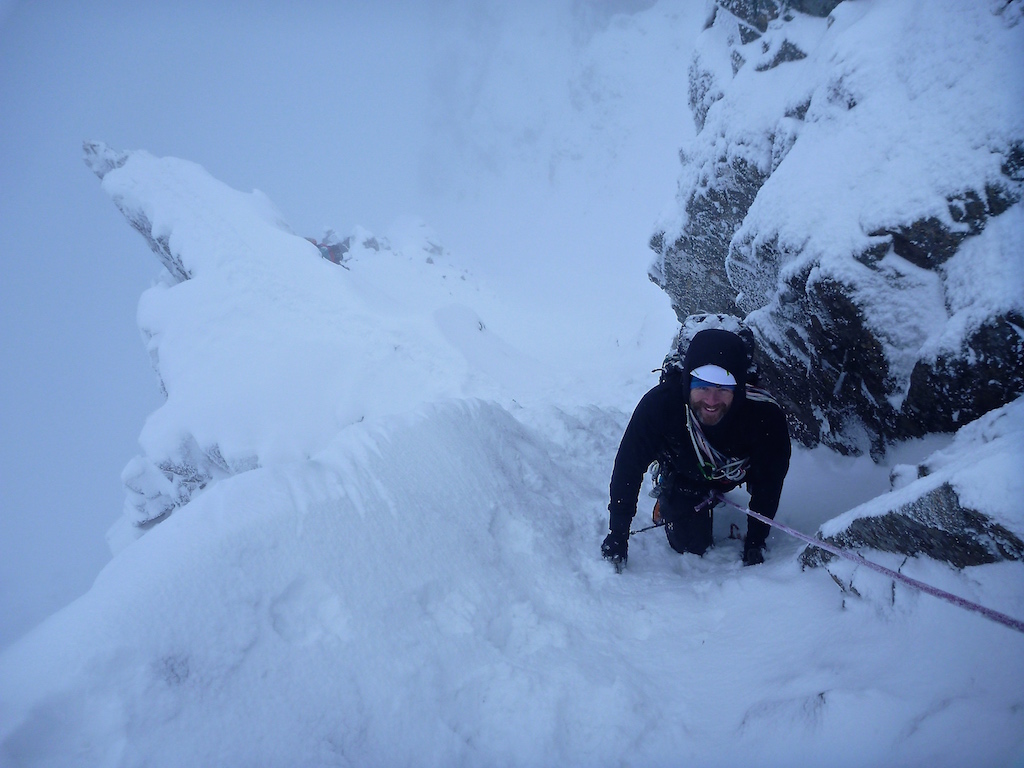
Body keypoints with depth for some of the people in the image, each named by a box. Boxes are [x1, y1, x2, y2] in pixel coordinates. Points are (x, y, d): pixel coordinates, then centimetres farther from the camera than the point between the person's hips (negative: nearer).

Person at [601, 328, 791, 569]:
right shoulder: (659, 403, -41)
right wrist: (617, 536, -28)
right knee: (690, 545, -8)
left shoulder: (765, 414, -39)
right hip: (682, 474, -3)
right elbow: (628, 467, -29)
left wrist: (756, 541, -17)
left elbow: (769, 482, -21)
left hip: (736, 472, 4)